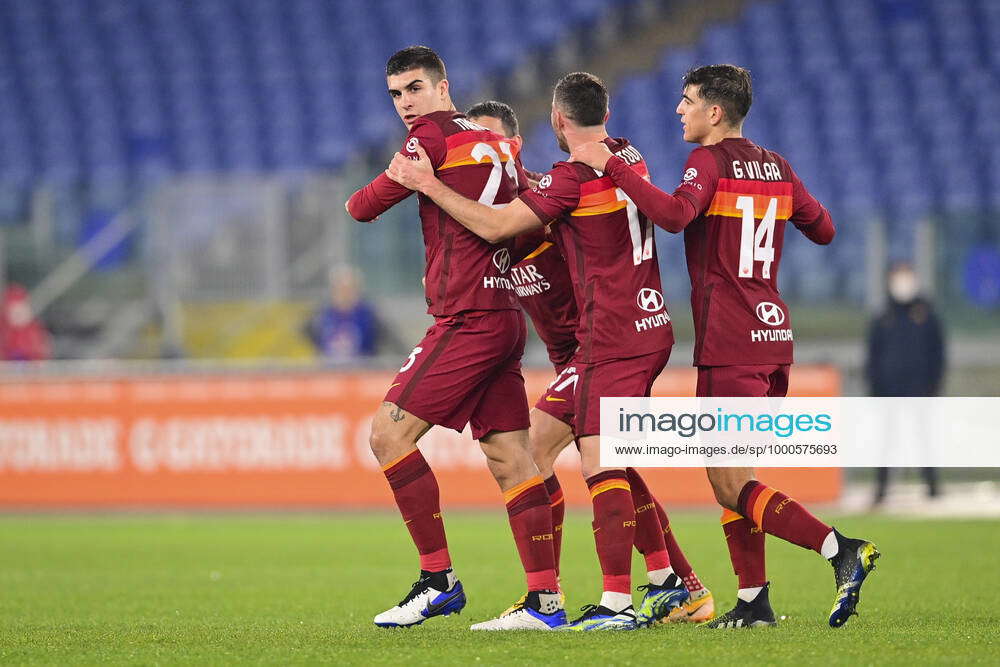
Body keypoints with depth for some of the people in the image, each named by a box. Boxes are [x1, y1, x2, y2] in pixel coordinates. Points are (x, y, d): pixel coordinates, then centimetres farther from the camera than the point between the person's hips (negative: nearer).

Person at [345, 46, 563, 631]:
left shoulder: (433, 138, -7)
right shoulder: (496, 144, 17)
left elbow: (365, 207, -1)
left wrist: (360, 202, 19)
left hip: (468, 318, -9)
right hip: (506, 315, 9)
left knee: (390, 433, -8)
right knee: (511, 460, 5)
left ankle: (438, 578, -10)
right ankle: (546, 601, 2)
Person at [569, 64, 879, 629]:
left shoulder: (711, 162, -8)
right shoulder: (776, 167, 13)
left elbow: (675, 213, -27)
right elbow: (823, 229, 24)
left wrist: (611, 165, -22)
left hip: (730, 345, -8)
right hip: (773, 334, 8)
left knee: (732, 486, -8)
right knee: (731, 475, 15)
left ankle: (842, 551, -21)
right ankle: (754, 601, 11)